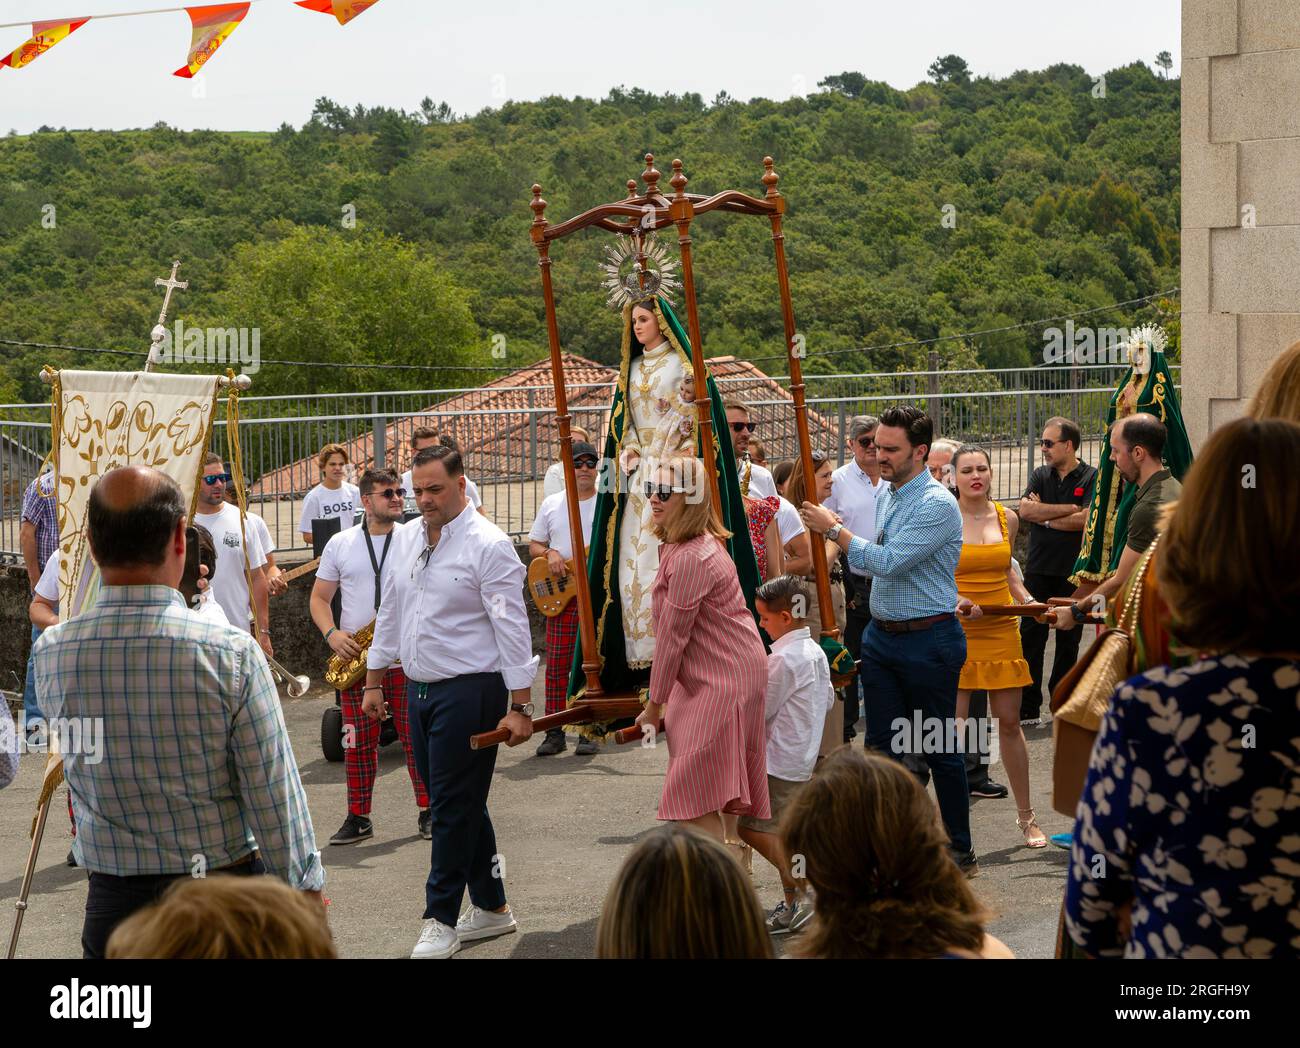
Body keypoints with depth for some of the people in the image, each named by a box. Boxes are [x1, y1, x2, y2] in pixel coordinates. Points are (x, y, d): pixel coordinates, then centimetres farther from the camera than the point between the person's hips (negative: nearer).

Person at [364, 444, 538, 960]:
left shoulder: (487, 545, -12)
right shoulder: (406, 538, 10)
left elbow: (512, 627, -13)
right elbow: (390, 613, 19)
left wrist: (520, 706, -16)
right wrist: (374, 682, 19)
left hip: (470, 690, -7)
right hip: (419, 686, 7)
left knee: (453, 806, -4)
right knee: (462, 804, 14)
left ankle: (441, 920, 5)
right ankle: (492, 908, 24)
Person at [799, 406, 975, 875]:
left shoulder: (937, 505, -18)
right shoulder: (888, 496, 10)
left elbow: (889, 562, -24)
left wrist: (835, 529, -17)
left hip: (929, 640, -8)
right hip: (881, 636, 8)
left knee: (940, 749, 2)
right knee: (881, 746, 8)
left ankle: (960, 850, 14)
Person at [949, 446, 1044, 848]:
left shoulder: (1006, 517, 9)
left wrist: (1027, 599, 5)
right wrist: (954, 602, -22)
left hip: (1001, 630, 4)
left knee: (1010, 723, 7)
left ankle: (1026, 816, 17)